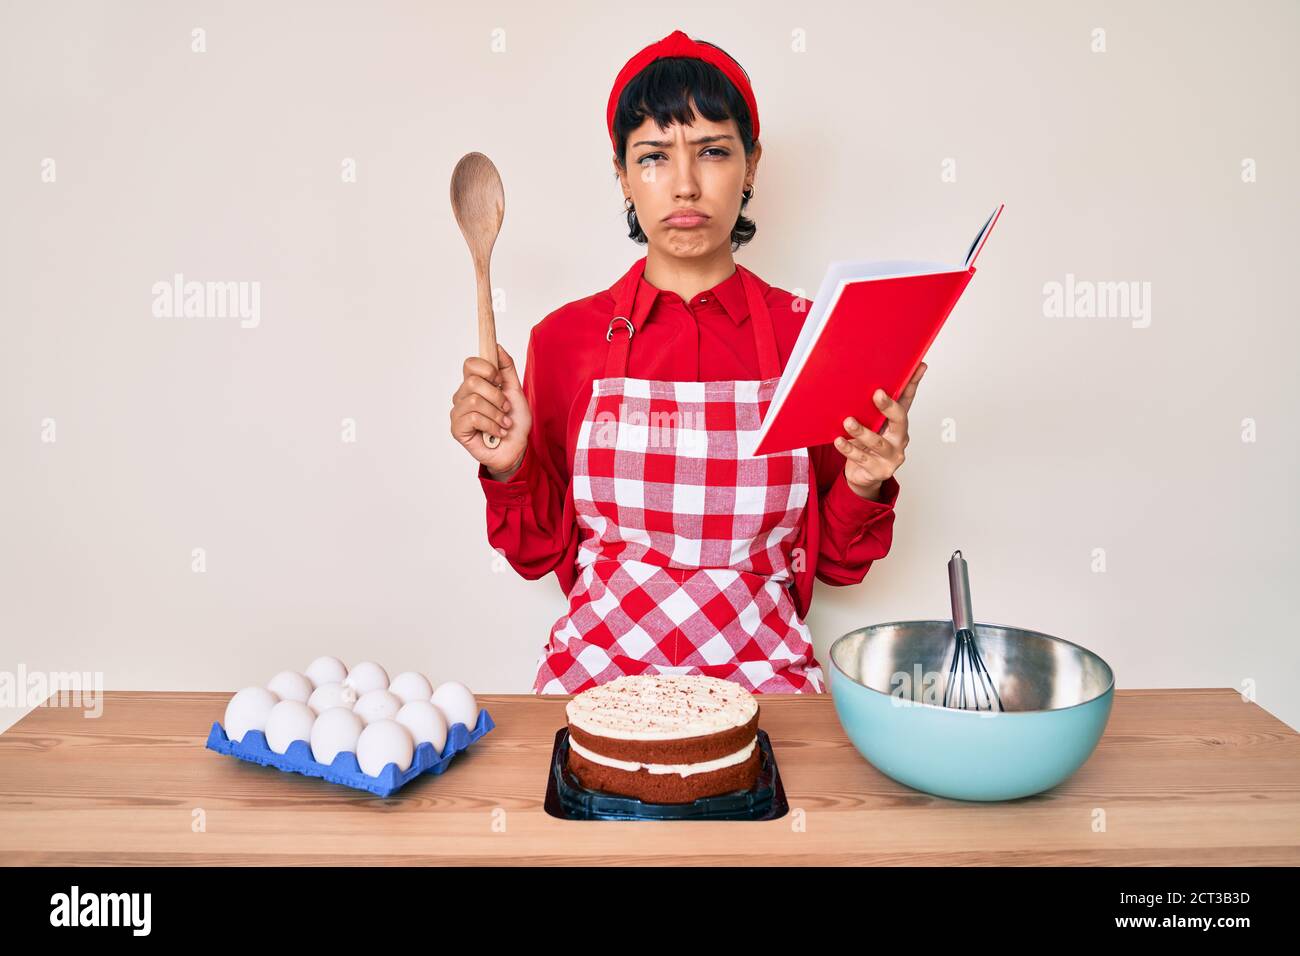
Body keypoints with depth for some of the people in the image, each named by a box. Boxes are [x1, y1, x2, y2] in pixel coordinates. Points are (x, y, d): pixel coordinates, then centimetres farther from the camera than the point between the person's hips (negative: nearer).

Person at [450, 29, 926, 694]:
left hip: (762, 675, 1)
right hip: (597, 670, 0)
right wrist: (508, 469, -9)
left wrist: (863, 487, -11)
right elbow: (540, 552, 8)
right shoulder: (565, 338, 1)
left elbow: (836, 561, 7)